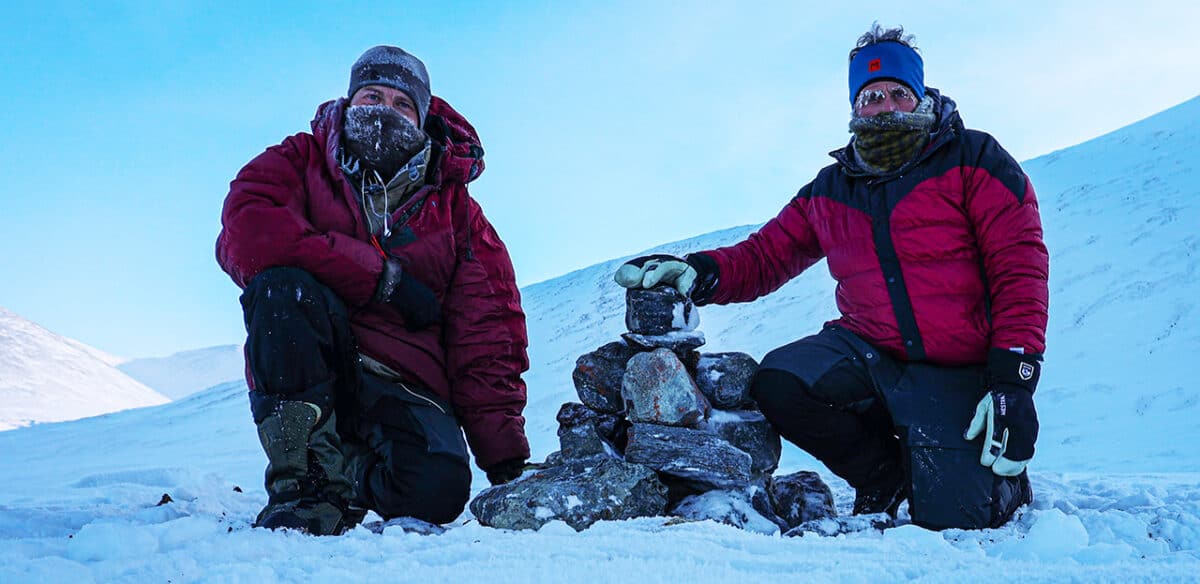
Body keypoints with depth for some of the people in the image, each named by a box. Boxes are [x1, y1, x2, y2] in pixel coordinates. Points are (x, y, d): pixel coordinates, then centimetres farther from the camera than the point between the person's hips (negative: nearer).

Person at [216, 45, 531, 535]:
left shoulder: (457, 212, 11)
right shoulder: (300, 161, 9)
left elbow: (486, 340, 4)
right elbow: (245, 232, -14)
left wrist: (506, 460, -5)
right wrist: (379, 278, -16)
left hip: (407, 388, 1)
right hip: (299, 378, -1)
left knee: (436, 488, -27)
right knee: (282, 287, -29)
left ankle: (354, 480, 9)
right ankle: (309, 480, -22)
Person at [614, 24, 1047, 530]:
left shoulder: (973, 160, 0)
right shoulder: (829, 191, 12)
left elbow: (1019, 267, -7)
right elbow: (764, 255, 9)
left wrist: (1013, 379, -17)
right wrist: (700, 273, -14)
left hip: (959, 373, -3)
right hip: (869, 352, 4)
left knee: (951, 522, -15)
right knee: (778, 383, -24)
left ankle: (1004, 485, 25)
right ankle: (885, 477, 4)